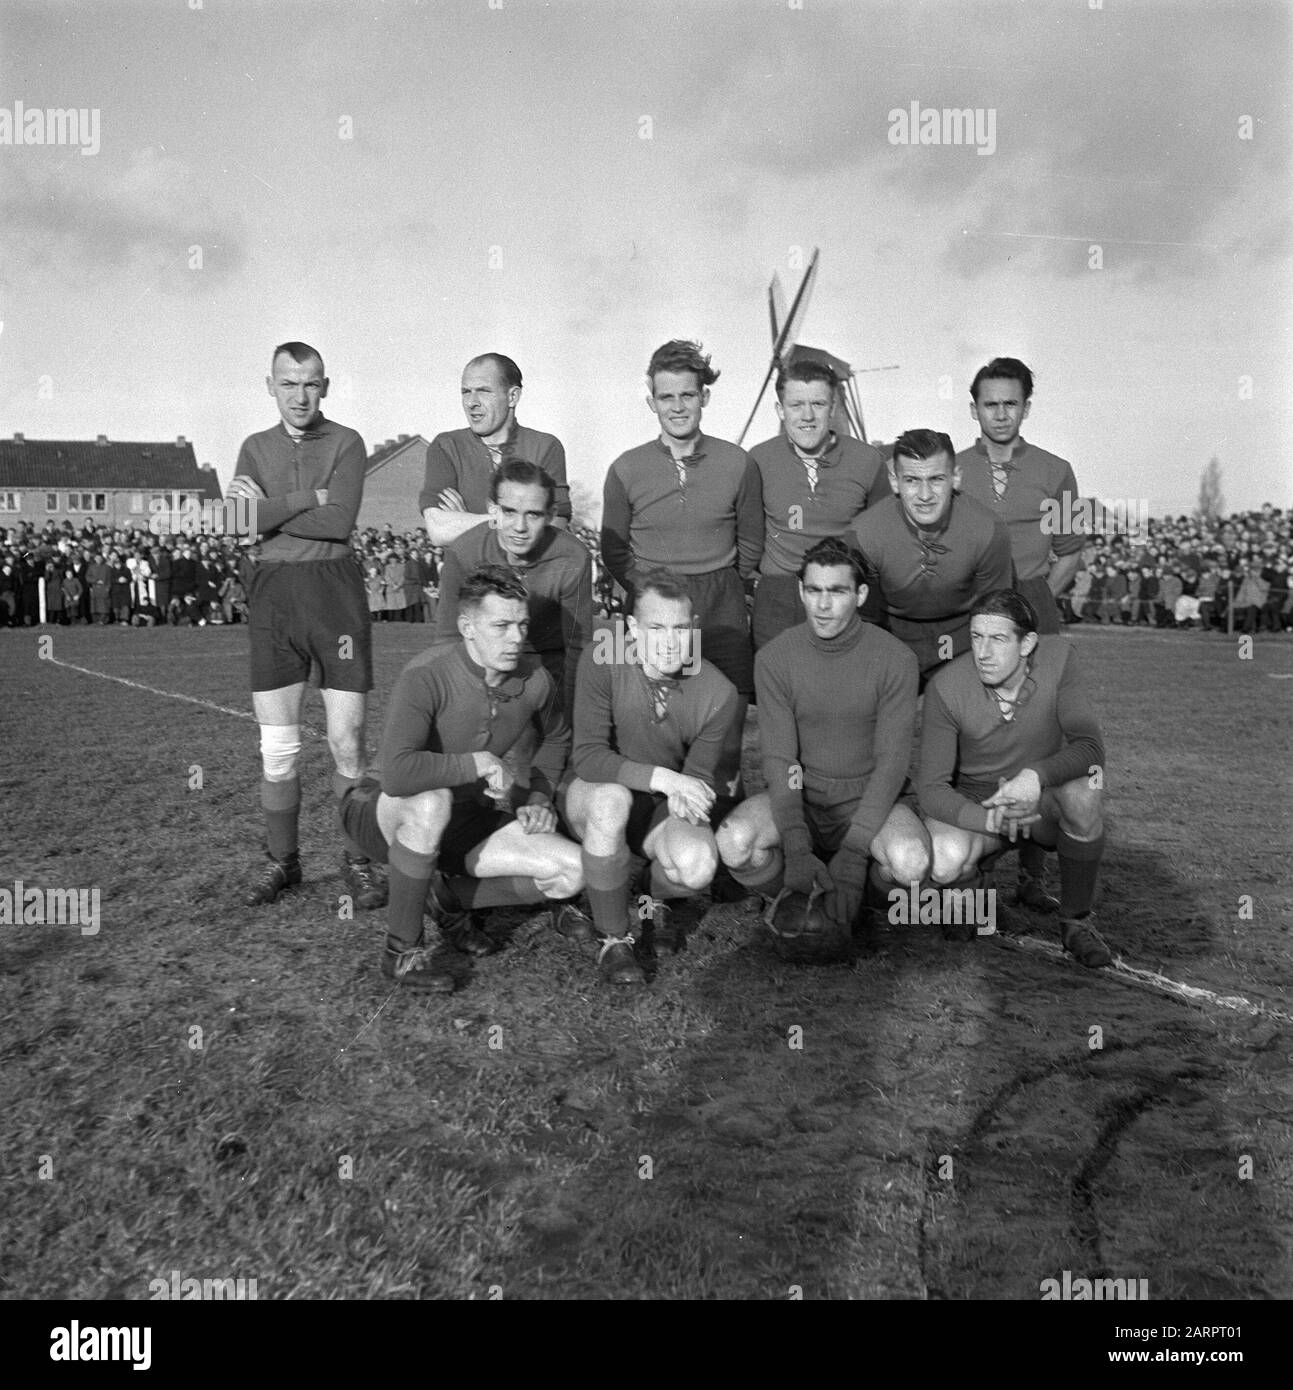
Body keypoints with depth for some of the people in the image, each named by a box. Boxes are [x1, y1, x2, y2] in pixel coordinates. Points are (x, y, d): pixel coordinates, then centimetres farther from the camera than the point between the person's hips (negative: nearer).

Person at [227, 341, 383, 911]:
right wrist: (309, 498, -7)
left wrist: (269, 510, -5)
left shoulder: (346, 442, 4)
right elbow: (243, 522, -3)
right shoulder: (255, 447, 14)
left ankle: (358, 859, 11)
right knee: (277, 745, 3)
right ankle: (281, 860, 17)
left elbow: (340, 521, -11)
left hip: (335, 588, -2)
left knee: (347, 739, -2)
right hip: (272, 592, 3)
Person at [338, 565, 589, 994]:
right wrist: (481, 763, -32)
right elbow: (397, 774, -43)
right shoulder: (426, 676, -28)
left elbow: (556, 738, 16)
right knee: (432, 800, -42)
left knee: (573, 872, -12)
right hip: (381, 815, -5)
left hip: (466, 819, 6)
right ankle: (402, 949, -22)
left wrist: (539, 798, 1)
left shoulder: (533, 681, -9)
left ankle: (449, 894, 10)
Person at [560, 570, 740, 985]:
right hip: (591, 794, -1)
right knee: (611, 798, -39)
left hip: (663, 806, 2)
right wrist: (662, 777, -36)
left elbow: (697, 777, -6)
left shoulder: (718, 693, -15)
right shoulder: (602, 662, -21)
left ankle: (650, 892, 11)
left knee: (698, 865, -30)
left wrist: (682, 795, -31)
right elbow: (588, 756, -25)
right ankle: (614, 939, -18)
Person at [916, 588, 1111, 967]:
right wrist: (990, 819, -40)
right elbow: (932, 790, -21)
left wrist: (1036, 776, -44)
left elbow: (1090, 747, -24)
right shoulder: (947, 687, -23)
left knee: (1086, 784, -34)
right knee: (945, 862, -34)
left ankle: (1076, 919, -12)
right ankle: (967, 881, 7)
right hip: (976, 804, -1)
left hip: (1044, 801, 2)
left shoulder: (1058, 656, -19)